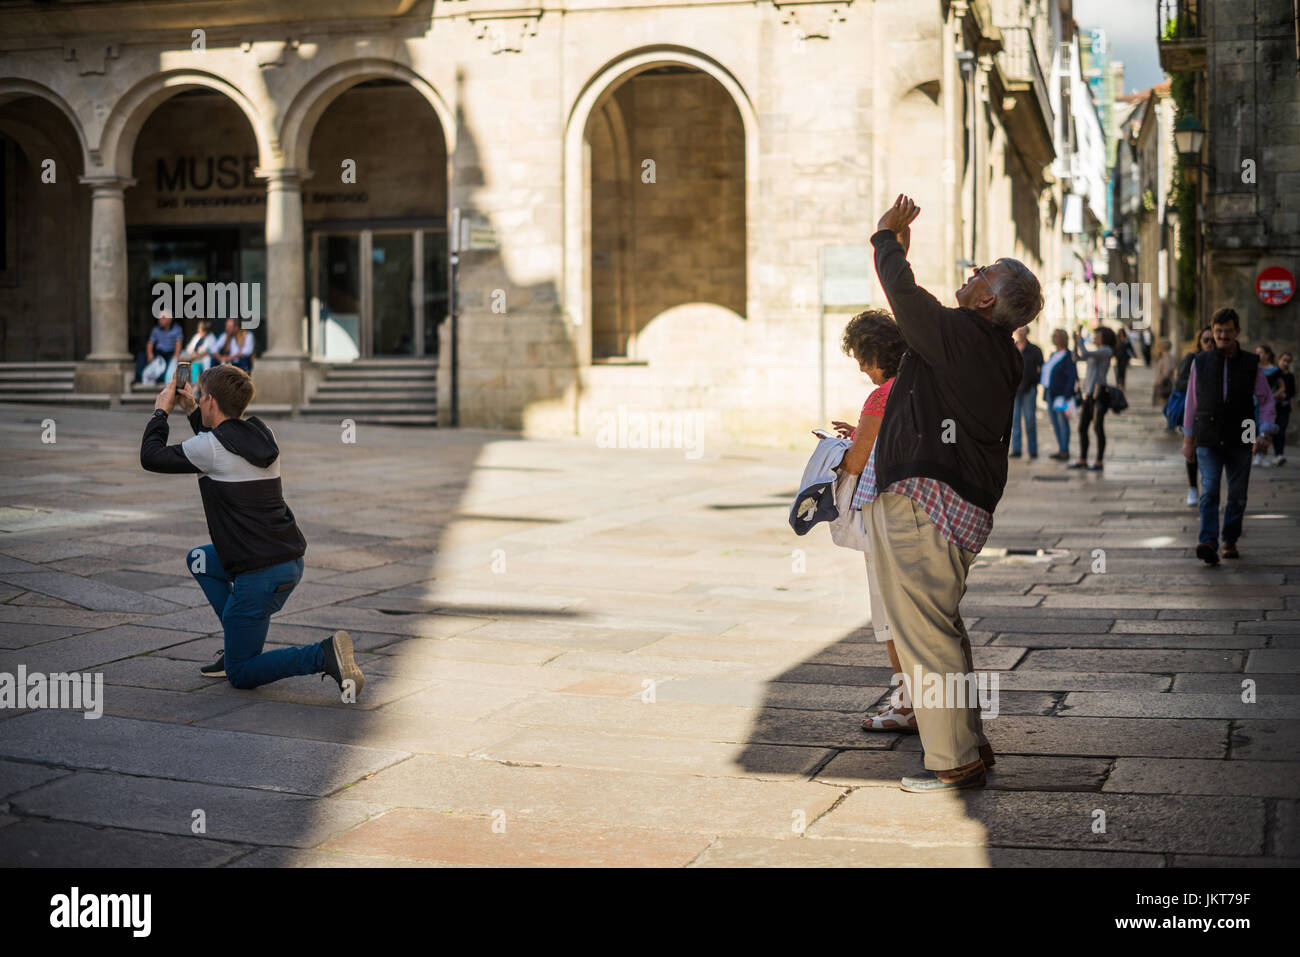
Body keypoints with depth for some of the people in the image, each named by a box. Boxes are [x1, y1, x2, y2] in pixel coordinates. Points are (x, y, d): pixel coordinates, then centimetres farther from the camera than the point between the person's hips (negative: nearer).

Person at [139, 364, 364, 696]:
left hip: (262, 575, -8)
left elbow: (151, 457, -4)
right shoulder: (258, 434, 9)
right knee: (199, 560, 30)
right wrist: (192, 412, 27)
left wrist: (161, 411, 11)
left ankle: (324, 656, -18)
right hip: (290, 560, 8)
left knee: (240, 675, 3)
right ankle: (239, 647, 23)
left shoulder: (213, 446, -15)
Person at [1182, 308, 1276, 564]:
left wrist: (1263, 433, -7)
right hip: (1208, 441, -1)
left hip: (1240, 441, 1)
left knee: (1237, 495, 5)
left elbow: (1266, 400, 7)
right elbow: (1192, 402, 10)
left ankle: (1230, 541, 21)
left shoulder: (1251, 364, 3)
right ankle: (1208, 544, -23)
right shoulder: (1201, 362, 4)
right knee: (1209, 490, -14)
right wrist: (1188, 439, 10)